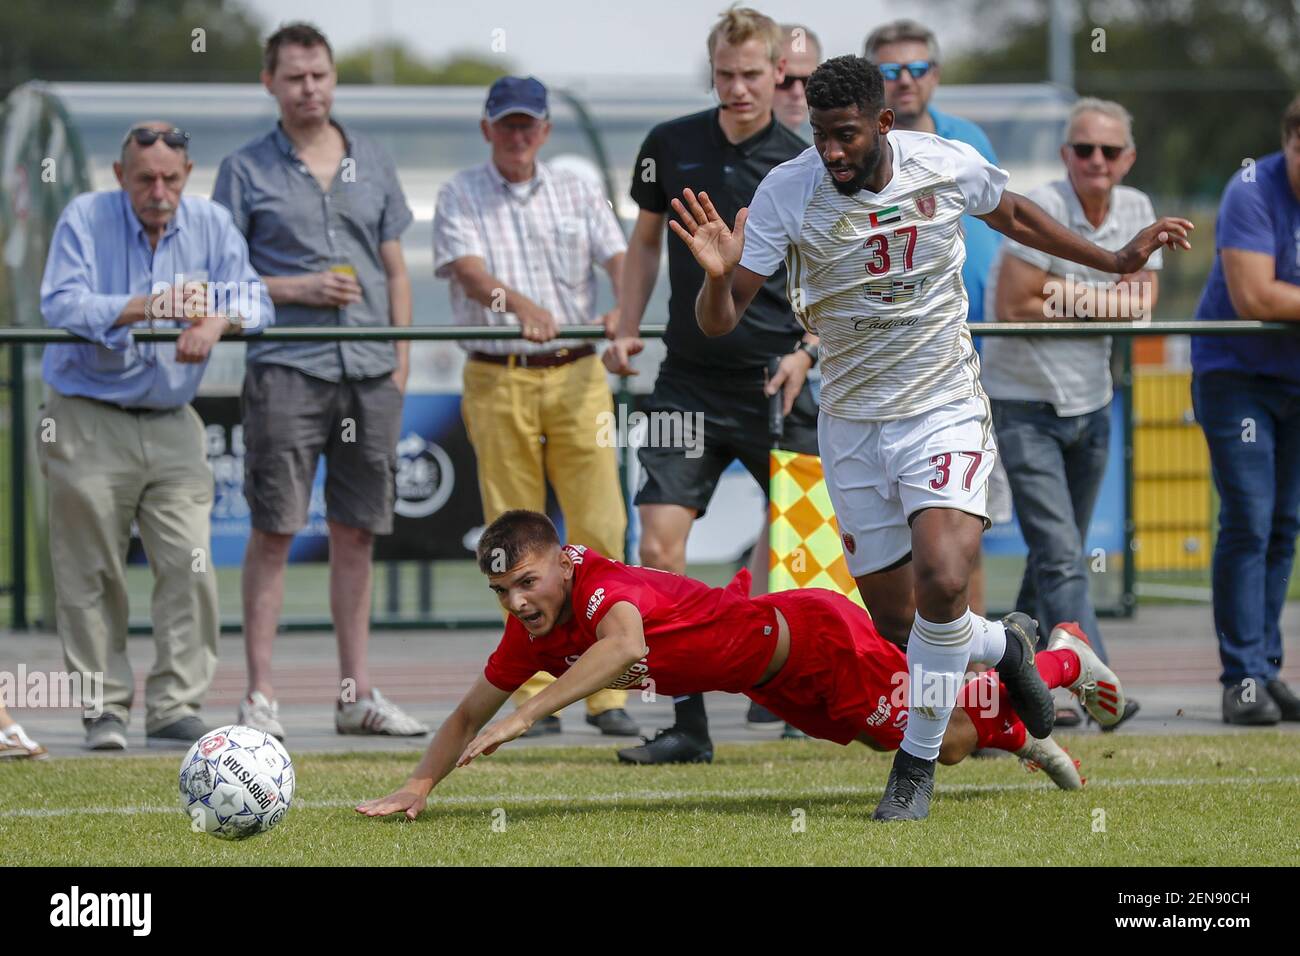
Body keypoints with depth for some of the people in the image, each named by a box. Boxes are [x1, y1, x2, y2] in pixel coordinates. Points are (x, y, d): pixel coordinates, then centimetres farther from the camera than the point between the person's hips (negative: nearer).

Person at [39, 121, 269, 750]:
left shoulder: (210, 225, 5)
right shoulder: (85, 218, -6)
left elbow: (255, 299, -2)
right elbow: (60, 304, -19)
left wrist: (217, 321, -25)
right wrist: (148, 306, -29)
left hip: (172, 426, 3)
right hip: (88, 422, -3)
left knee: (189, 567, -6)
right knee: (93, 574, -1)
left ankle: (175, 708, 0)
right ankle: (105, 709, 9)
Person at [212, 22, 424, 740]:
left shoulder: (371, 164, 14)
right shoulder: (246, 170, 3)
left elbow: (395, 270, 17)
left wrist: (400, 359, 8)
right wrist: (296, 289, -11)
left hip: (369, 371, 4)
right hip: (286, 368, -4)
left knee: (357, 532, 7)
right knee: (274, 532, -6)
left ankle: (356, 694, 12)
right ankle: (260, 694, -4)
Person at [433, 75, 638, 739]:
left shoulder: (576, 193, 13)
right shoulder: (460, 197, 6)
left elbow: (619, 257, 1)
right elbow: (466, 268, -11)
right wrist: (518, 303, -30)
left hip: (577, 377, 2)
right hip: (497, 381, -2)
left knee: (600, 528, -7)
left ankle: (605, 691, -5)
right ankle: (534, 694, 4)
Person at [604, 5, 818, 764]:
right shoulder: (671, 147, 5)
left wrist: (807, 351, -13)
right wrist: (628, 329, 7)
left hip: (776, 386, -2)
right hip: (689, 381, 2)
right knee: (659, 547, -9)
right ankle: (688, 728, -4)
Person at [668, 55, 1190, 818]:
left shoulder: (950, 167, -10)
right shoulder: (787, 193, -14)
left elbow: (1012, 215, 14)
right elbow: (719, 324, -14)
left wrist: (1116, 260, 19)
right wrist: (719, 276, -37)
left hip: (945, 410, -1)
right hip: (853, 425, 2)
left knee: (941, 583, -24)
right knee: (896, 624, 5)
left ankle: (918, 765, -5)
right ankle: (1004, 644, 39)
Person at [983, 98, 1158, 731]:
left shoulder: (1136, 210, 4)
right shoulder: (1044, 209, -17)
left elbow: (1140, 303, -2)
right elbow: (1012, 306, -19)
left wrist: (1072, 294, -16)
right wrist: (1104, 303, -10)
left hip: (1090, 404, 7)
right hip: (1024, 407, -7)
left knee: (1059, 556, 14)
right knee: (1060, 557, -14)